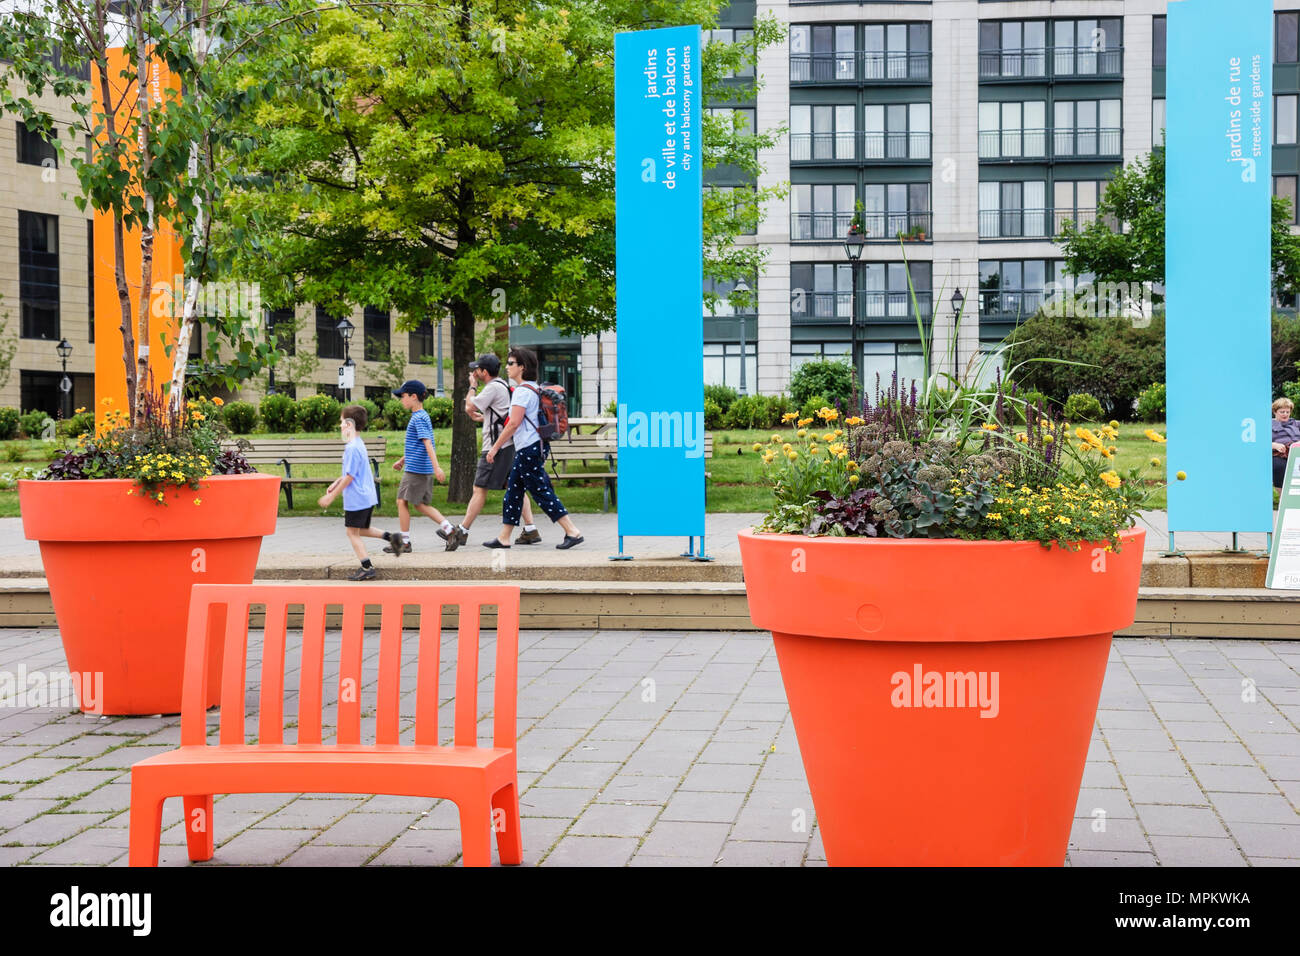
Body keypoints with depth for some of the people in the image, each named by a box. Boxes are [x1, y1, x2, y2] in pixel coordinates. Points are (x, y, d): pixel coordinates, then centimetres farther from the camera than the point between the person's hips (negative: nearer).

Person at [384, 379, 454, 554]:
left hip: (415, 468, -9)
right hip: (424, 470, 9)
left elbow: (427, 443, -23)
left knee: (402, 502, 0)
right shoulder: (422, 416, 15)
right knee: (420, 504, 13)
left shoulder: (418, 418, -14)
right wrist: (402, 460, 33)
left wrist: (437, 467, -29)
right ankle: (448, 528, 6)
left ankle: (405, 542, 4)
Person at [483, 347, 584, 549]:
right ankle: (504, 538, 17)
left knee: (541, 492, -8)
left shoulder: (522, 391, -14)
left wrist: (495, 447, -13)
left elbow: (514, 423, -19)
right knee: (512, 491, 13)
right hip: (526, 450, 10)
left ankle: (573, 532, -9)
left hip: (528, 449, -10)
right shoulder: (533, 389, 16)